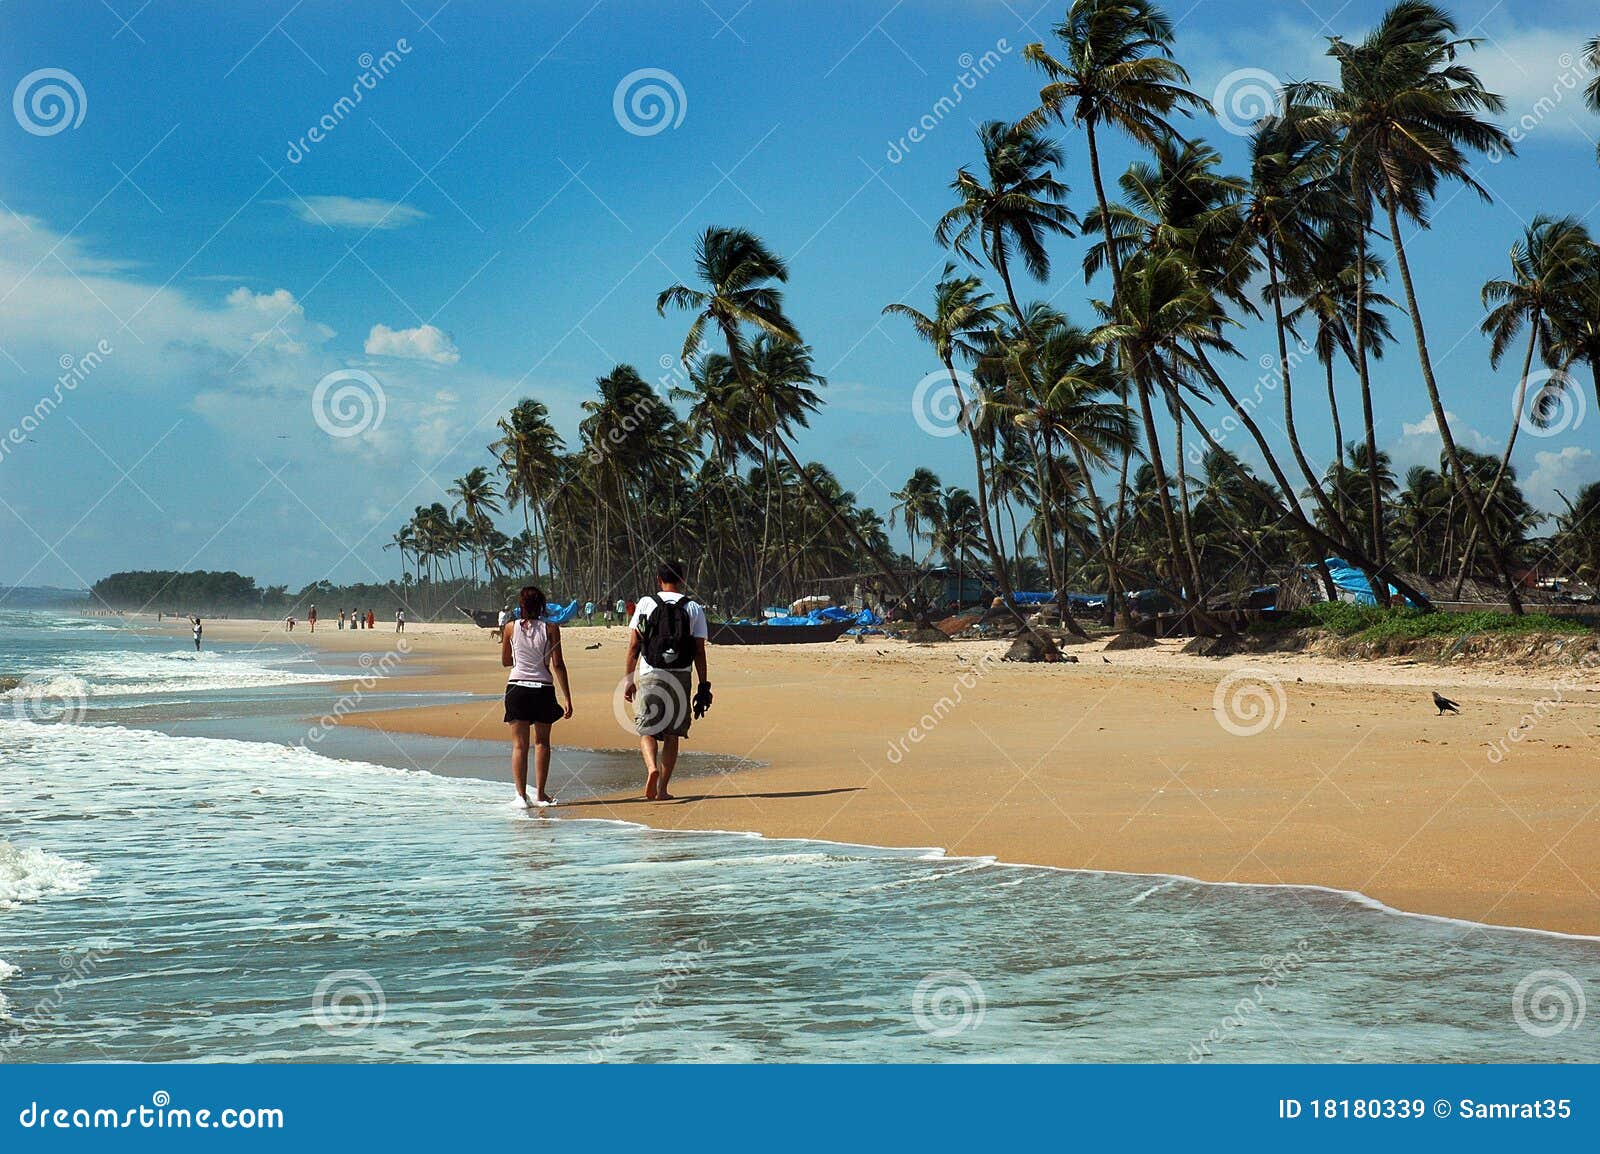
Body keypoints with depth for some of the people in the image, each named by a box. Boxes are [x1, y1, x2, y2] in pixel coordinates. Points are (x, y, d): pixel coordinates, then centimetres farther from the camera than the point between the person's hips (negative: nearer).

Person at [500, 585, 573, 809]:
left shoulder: (511, 628, 2)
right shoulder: (551, 629, -2)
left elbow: (505, 661, 13)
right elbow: (558, 665, -5)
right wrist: (567, 698, -3)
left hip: (517, 687, 0)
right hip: (543, 688, 0)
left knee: (519, 744, 3)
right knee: (542, 742, 12)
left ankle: (521, 795, -4)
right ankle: (540, 794, 12)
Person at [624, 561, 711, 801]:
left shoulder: (645, 604, 2)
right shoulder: (693, 608, 4)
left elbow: (634, 645, 0)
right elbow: (699, 651, 1)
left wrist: (629, 678, 5)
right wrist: (703, 686, 5)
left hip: (649, 675, -1)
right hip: (680, 677, 1)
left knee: (646, 731, 5)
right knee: (672, 735, 9)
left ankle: (652, 768, -23)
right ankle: (662, 789, 7)